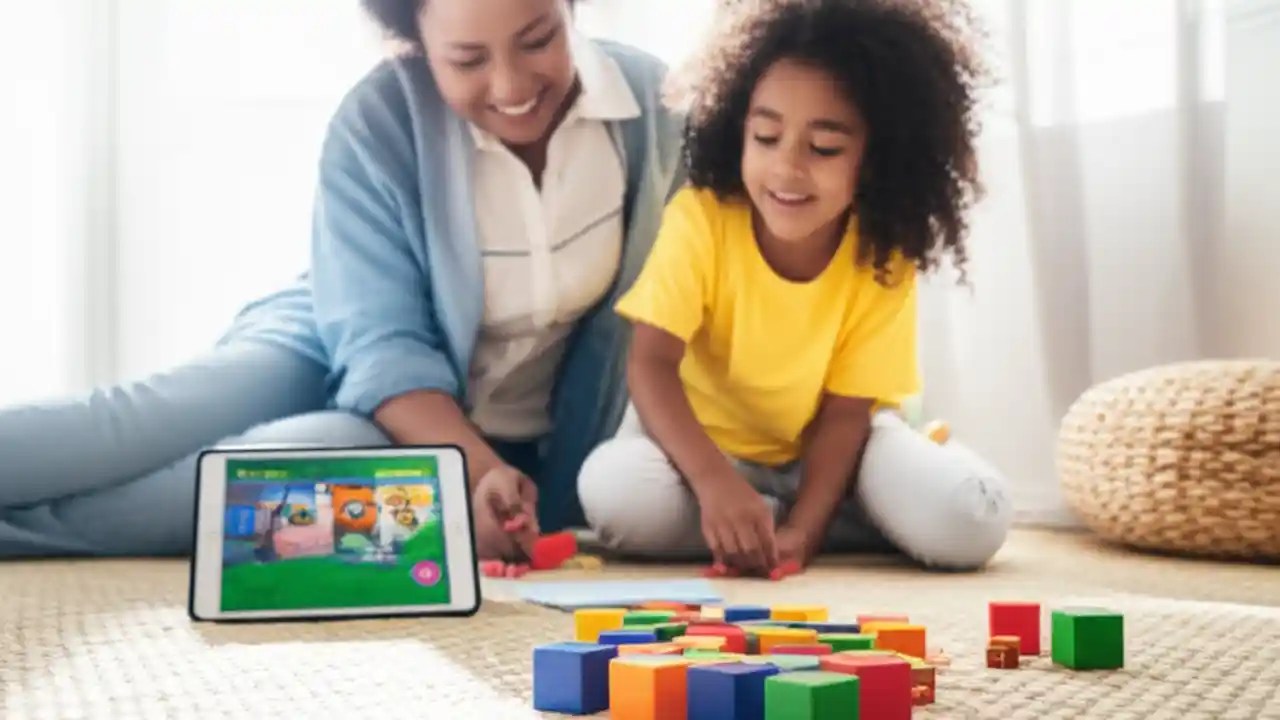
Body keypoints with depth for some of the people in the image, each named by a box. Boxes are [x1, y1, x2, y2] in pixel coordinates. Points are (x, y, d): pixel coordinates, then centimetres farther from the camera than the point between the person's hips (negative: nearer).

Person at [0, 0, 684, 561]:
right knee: (140, 420, -28)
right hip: (337, 360, 0)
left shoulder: (654, 102, -14)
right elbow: (383, 346, -22)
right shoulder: (379, 123, -19)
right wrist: (476, 472, -40)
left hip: (514, 444, 0)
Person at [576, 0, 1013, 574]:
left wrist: (800, 531, -33)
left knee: (971, 521, -27)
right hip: (706, 443, 1)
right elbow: (651, 364, -26)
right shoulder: (699, 219, -22)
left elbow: (845, 411, -15)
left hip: (823, 451, -1)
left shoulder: (885, 261, -17)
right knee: (615, 492, -35)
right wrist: (714, 481, -44)